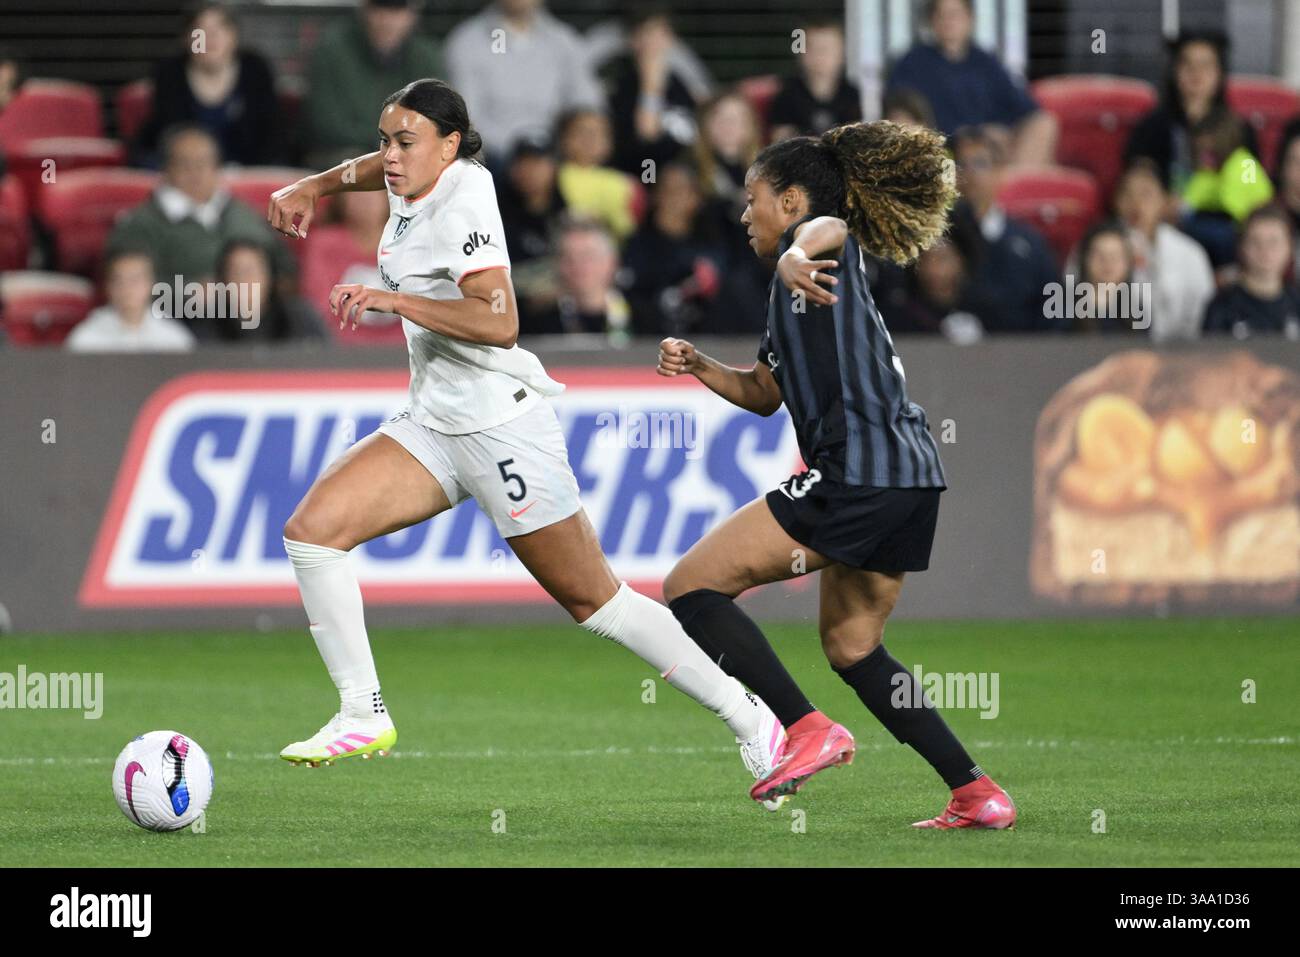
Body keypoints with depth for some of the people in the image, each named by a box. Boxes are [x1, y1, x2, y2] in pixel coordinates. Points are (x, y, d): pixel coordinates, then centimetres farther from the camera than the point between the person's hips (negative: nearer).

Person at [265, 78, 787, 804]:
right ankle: (364, 716, -4)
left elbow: (500, 323, -30)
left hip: (502, 422, -9)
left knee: (594, 600, -3)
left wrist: (392, 300, -32)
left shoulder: (462, 206, -18)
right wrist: (312, 188, 29)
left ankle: (750, 720, 7)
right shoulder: (417, 178, 7)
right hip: (435, 424, 9)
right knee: (312, 527, -8)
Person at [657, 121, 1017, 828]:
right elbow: (764, 392, 36)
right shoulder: (794, 294, 27)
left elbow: (828, 227, -27)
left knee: (691, 586, -6)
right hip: (909, 476, 10)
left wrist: (796, 257, -50)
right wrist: (696, 364, 19)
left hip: (857, 472, -10)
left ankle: (808, 732, -16)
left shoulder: (823, 241, -1)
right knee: (851, 645, 22)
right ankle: (978, 795, 17)